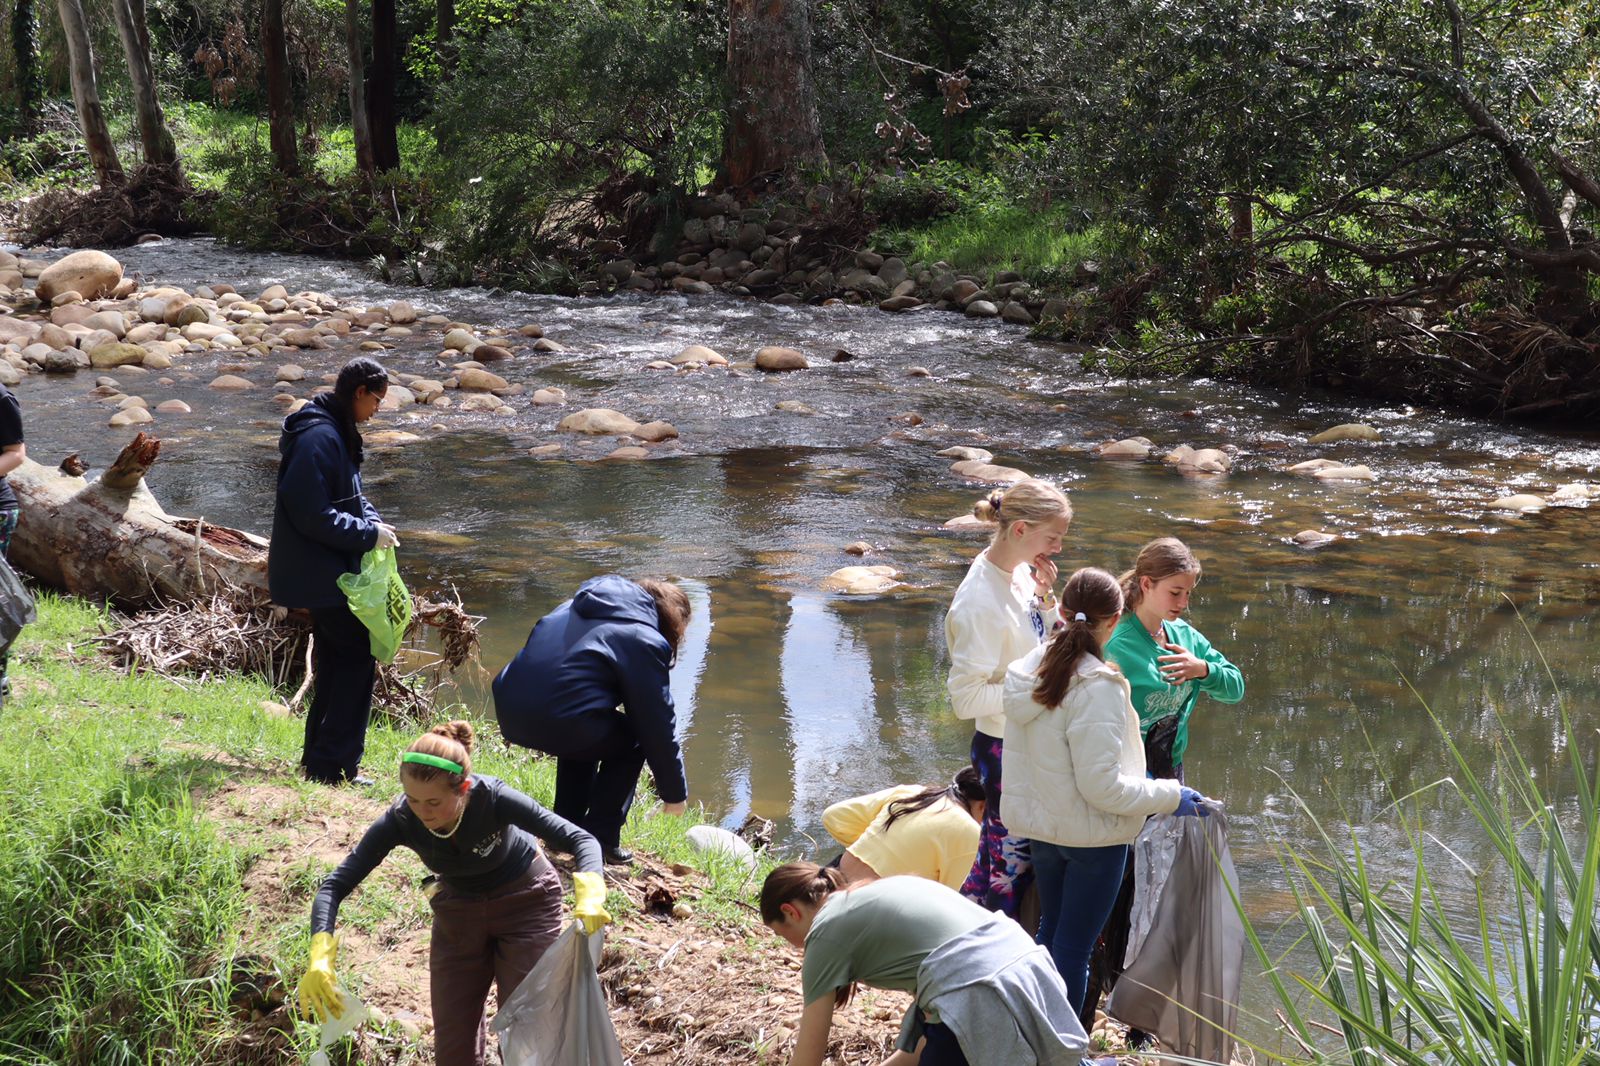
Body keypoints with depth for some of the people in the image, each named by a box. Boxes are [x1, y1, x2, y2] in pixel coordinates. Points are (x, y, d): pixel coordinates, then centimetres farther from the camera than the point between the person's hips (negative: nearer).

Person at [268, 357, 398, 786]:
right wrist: (369, 534, -17)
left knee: (336, 660, 16)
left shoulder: (337, 432, 12)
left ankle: (320, 758, 24)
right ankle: (332, 763, -3)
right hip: (324, 575, -11)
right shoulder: (319, 438, -21)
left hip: (325, 573, 11)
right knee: (357, 657, -7)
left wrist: (373, 521, 4)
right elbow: (314, 515, -24)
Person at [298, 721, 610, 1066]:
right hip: (458, 912, 3)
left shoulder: (492, 798, -35)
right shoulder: (400, 820, -28)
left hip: (525, 904, -3)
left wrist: (589, 897, -56)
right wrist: (320, 957, -41)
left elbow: (580, 839, -36)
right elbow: (335, 885, -26)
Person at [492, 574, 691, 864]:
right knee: (632, 741, 16)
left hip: (509, 713, 8)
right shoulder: (644, 641, 3)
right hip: (556, 721, -8)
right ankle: (599, 838, 12)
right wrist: (675, 792, 16)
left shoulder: (579, 606, 26)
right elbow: (658, 723, 5)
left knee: (583, 735, 34)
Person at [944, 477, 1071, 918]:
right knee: (1012, 864, 4)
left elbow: (1046, 640, 16)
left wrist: (1045, 599, -2)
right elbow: (967, 697, -25)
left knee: (998, 852, 19)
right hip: (1005, 749, -8)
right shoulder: (981, 601, -26)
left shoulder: (1021, 573, 1)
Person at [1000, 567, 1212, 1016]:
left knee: (1051, 931, 23)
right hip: (1091, 835, -7)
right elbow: (1102, 786, -25)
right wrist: (1171, 796, -14)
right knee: (1074, 945, 4)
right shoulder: (1098, 688, -25)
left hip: (1040, 826, 7)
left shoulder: (1028, 670, -3)